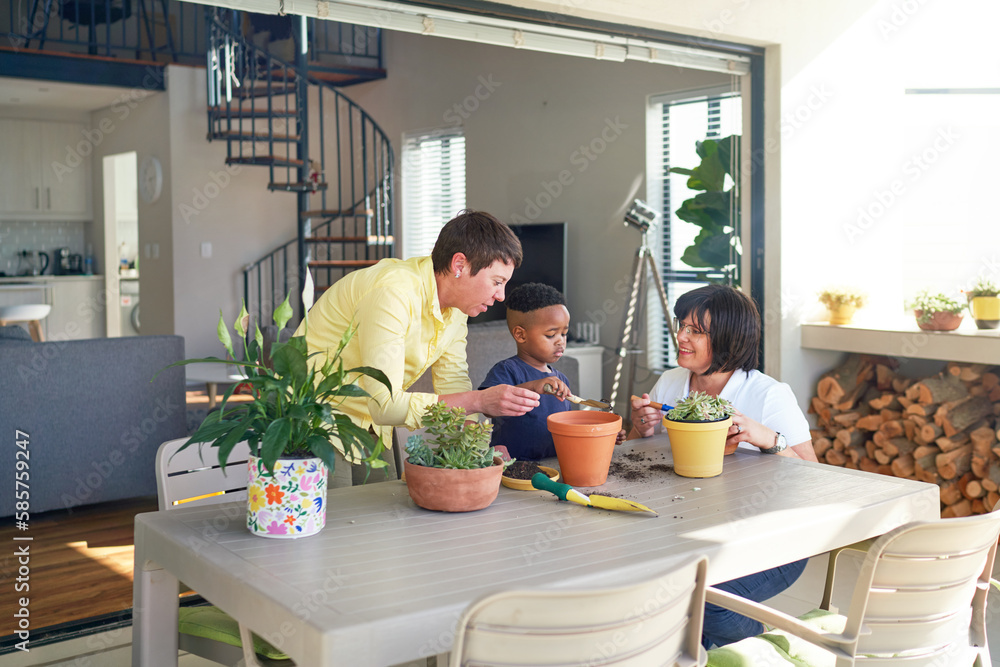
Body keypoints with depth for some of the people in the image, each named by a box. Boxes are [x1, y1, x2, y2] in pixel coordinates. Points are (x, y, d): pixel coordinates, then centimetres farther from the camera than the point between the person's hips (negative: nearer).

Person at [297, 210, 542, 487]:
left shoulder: (457, 307, -2)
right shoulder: (392, 293, -29)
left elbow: (454, 390, 1)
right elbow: (386, 405, -33)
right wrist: (479, 401, -34)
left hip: (371, 430, 8)